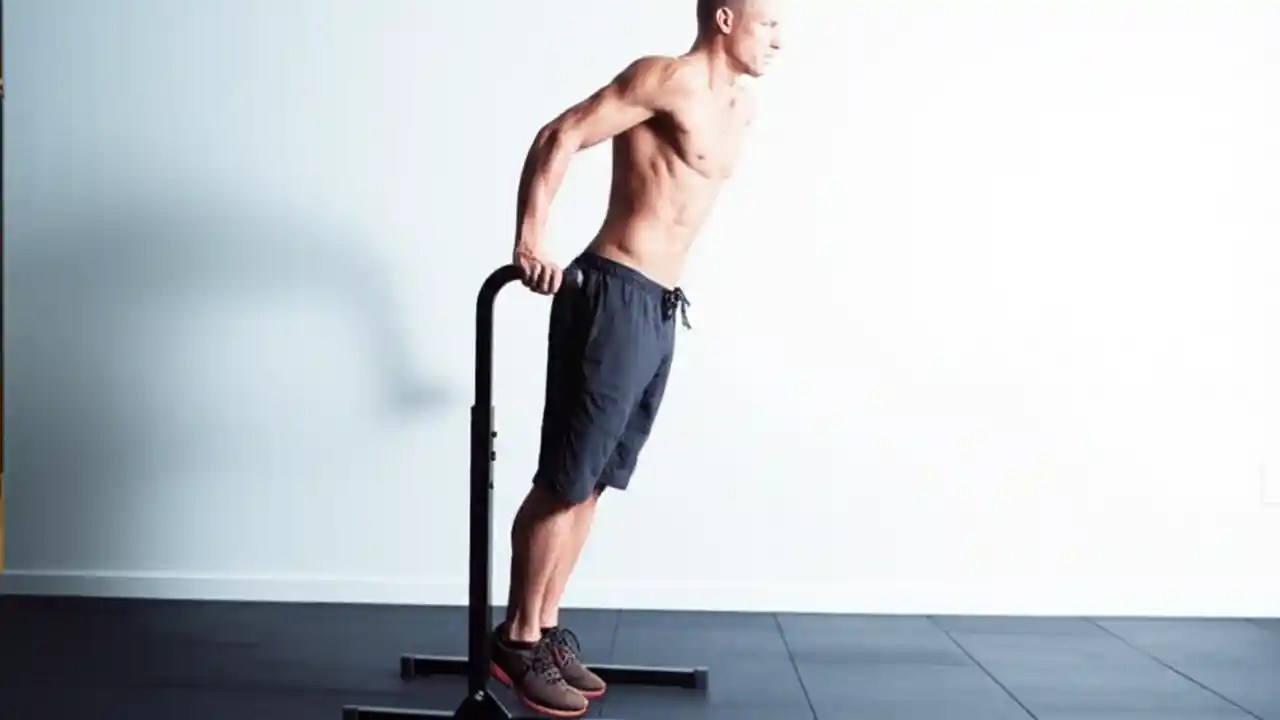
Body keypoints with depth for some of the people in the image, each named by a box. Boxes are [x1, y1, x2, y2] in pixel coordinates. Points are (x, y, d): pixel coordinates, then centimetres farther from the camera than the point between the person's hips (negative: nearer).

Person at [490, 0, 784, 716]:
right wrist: (530, 241, -21)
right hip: (614, 299, -8)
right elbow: (560, 137, -14)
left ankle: (547, 628, 21)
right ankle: (518, 638, 8)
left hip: (663, 309, 8)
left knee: (591, 482, 12)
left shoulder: (741, 107, 16)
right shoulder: (668, 78, -9)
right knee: (564, 480, -2)